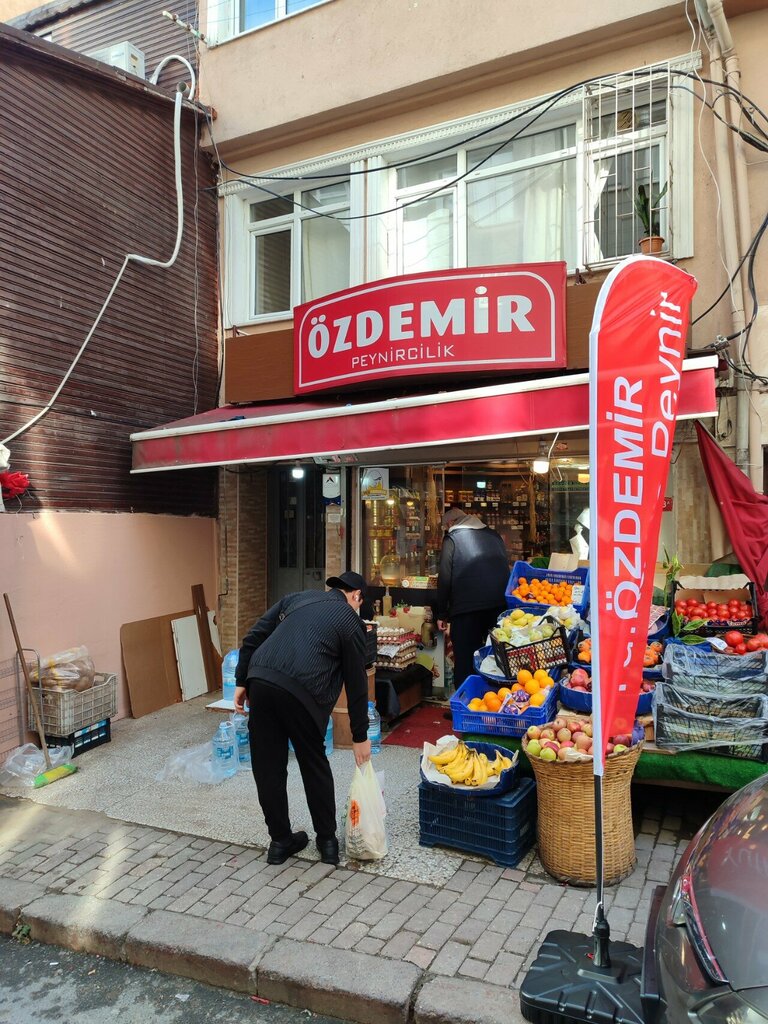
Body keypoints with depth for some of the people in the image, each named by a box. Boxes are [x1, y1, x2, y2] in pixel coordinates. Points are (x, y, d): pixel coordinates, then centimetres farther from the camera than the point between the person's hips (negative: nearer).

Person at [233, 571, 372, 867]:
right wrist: (360, 735, 19)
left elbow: (253, 637, 15)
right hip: (301, 692, -3)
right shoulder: (351, 621, 12)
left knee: (267, 767, 15)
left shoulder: (297, 598, 24)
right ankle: (327, 840, 28)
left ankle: (280, 841, 28)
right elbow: (356, 682, 13)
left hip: (261, 681, 4)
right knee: (315, 766, 17)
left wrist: (241, 682, 17)